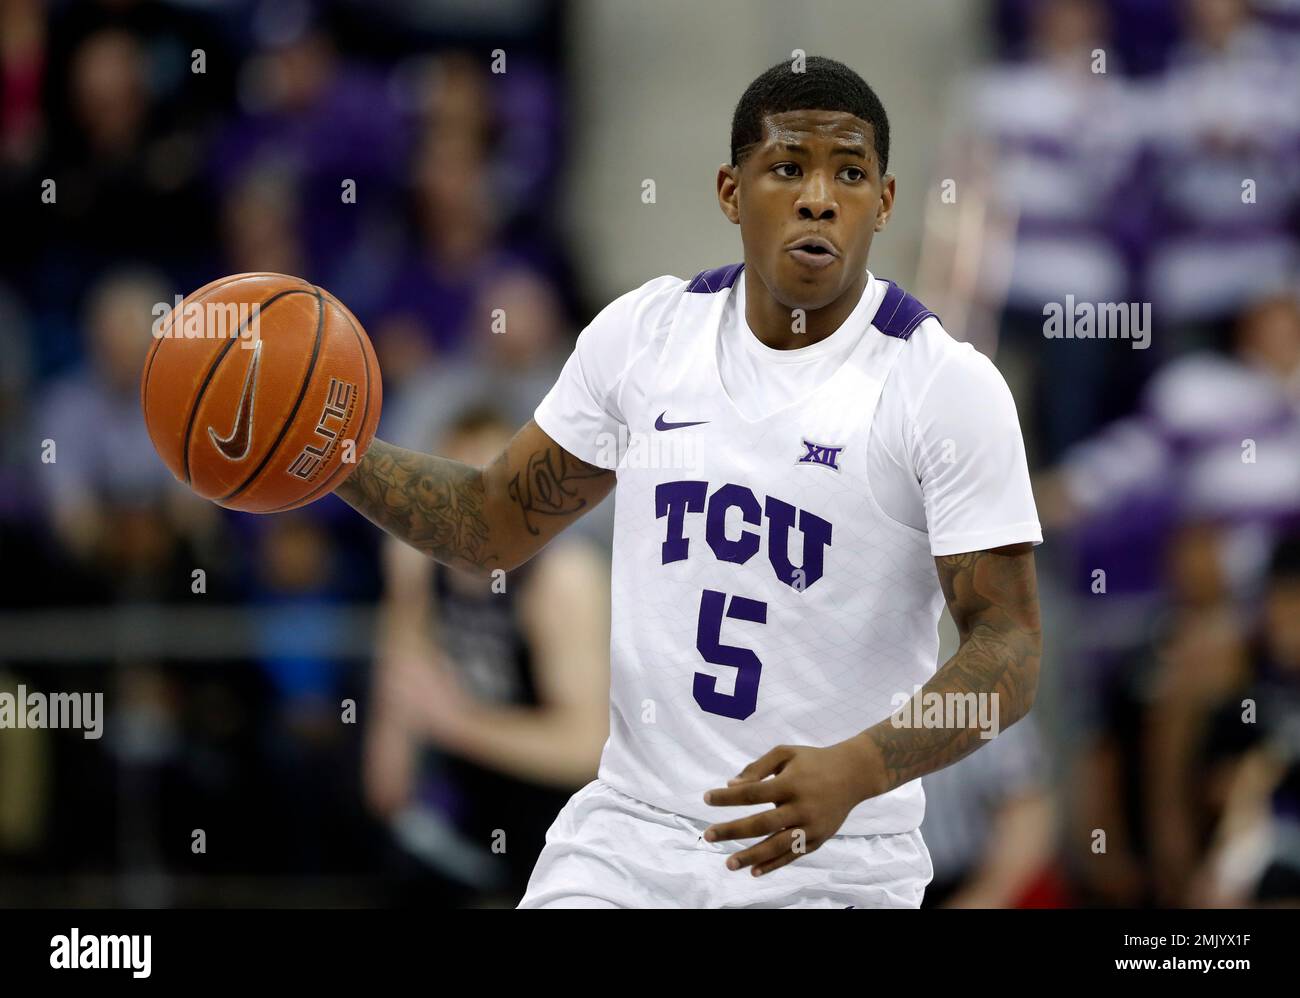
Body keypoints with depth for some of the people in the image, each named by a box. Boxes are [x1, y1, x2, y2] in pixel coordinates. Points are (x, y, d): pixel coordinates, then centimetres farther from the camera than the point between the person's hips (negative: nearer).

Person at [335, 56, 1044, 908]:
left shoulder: (950, 387, -11)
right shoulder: (640, 333, 3)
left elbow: (1009, 646, -14)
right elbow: (495, 523, 14)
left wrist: (853, 771, -30)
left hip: (829, 862, -3)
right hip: (630, 831, 3)